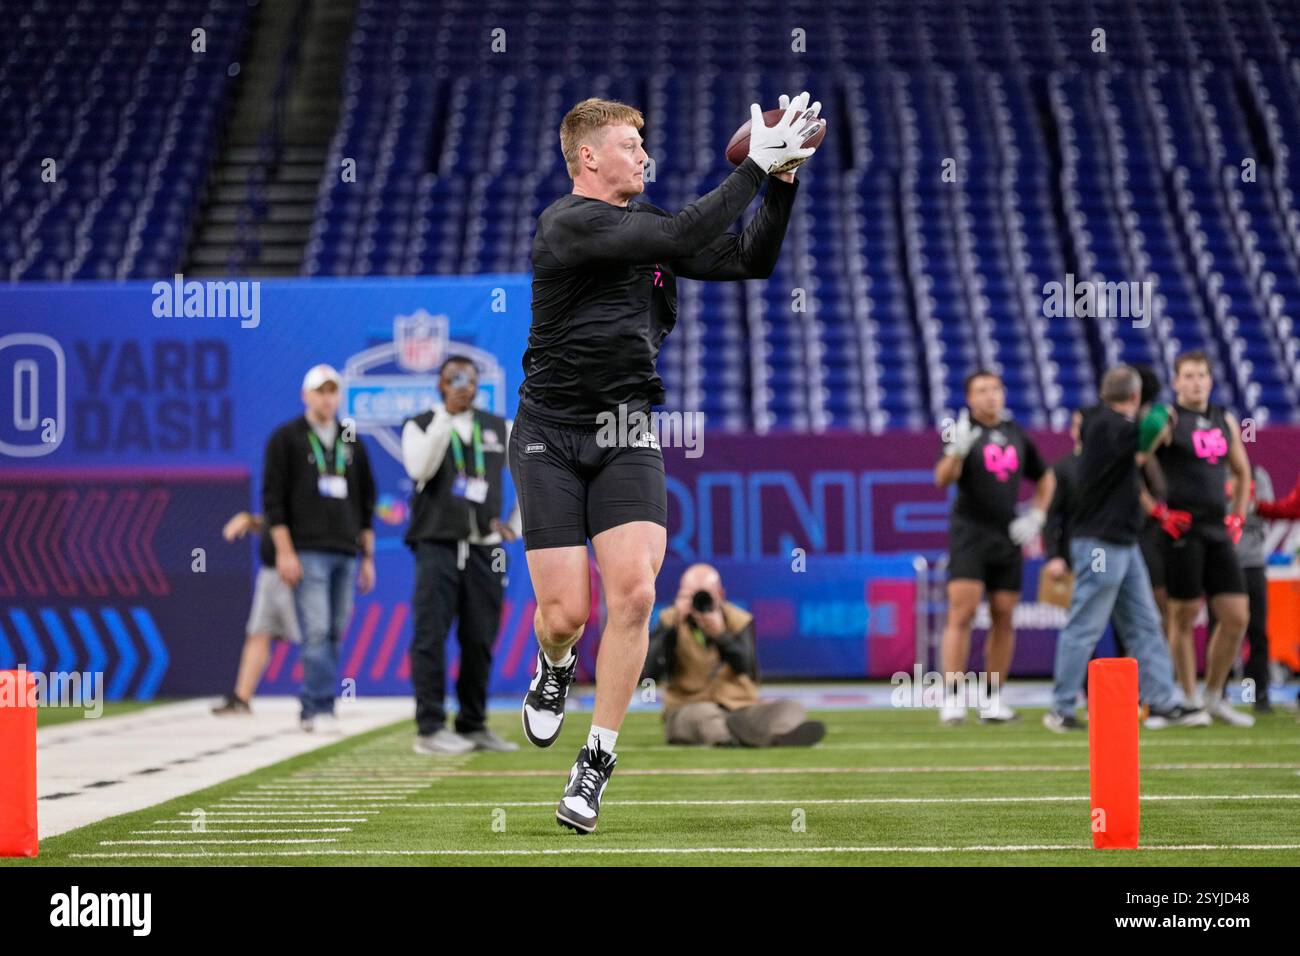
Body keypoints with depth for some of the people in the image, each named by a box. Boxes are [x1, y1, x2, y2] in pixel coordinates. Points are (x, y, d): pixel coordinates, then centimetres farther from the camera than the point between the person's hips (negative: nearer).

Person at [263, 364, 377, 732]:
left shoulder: (352, 442, 17)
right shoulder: (286, 438, 3)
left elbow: (366, 502, 20)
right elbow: (273, 498, -2)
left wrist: (368, 557, 14)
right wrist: (285, 552, -11)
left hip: (346, 554, 5)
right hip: (307, 552, -5)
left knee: (334, 633, 2)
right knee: (316, 631, -14)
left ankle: (310, 708, 8)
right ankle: (322, 707, -16)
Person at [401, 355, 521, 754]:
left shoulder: (500, 428, 13)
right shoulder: (421, 426, 4)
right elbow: (420, 468, -16)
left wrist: (515, 525, 11)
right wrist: (447, 416, -18)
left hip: (484, 549, 3)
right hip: (437, 545, -3)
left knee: (479, 642, 3)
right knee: (431, 637, -9)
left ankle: (473, 725, 11)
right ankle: (430, 728, -8)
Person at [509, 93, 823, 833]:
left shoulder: (648, 227, 11)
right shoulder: (567, 224, -12)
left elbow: (750, 261, 11)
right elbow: (686, 236, -22)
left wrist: (782, 181, 0)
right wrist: (754, 168, -18)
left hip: (628, 437, 5)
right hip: (552, 436, -5)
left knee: (634, 591, -16)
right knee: (566, 613, -7)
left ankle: (598, 761, -3)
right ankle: (555, 668, 32)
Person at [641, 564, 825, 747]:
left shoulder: (741, 621, 6)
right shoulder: (670, 621, 3)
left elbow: (747, 668, -13)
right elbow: (649, 673, -12)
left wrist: (720, 634, -28)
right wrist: (671, 626, -17)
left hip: (740, 708, 2)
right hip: (686, 709, -2)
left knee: (792, 708, -25)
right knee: (702, 714, -38)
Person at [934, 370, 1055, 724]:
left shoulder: (1017, 436, 13)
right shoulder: (964, 433, -2)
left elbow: (1045, 480, 25)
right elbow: (942, 479, -17)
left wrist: (1036, 517, 11)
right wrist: (956, 451, -34)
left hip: (1008, 538, 5)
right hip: (969, 535, -5)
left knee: (1004, 618, 4)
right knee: (962, 613, -13)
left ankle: (994, 699, 10)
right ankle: (952, 696, -13)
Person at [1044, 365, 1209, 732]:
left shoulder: (1102, 424, 13)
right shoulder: (1108, 425, -15)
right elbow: (1151, 427, -31)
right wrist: (1160, 411, -10)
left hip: (1123, 543, 10)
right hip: (1100, 543, -10)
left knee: (1144, 625, 9)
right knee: (1085, 627, -5)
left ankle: (1163, 703, 11)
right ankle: (1061, 710, 1)